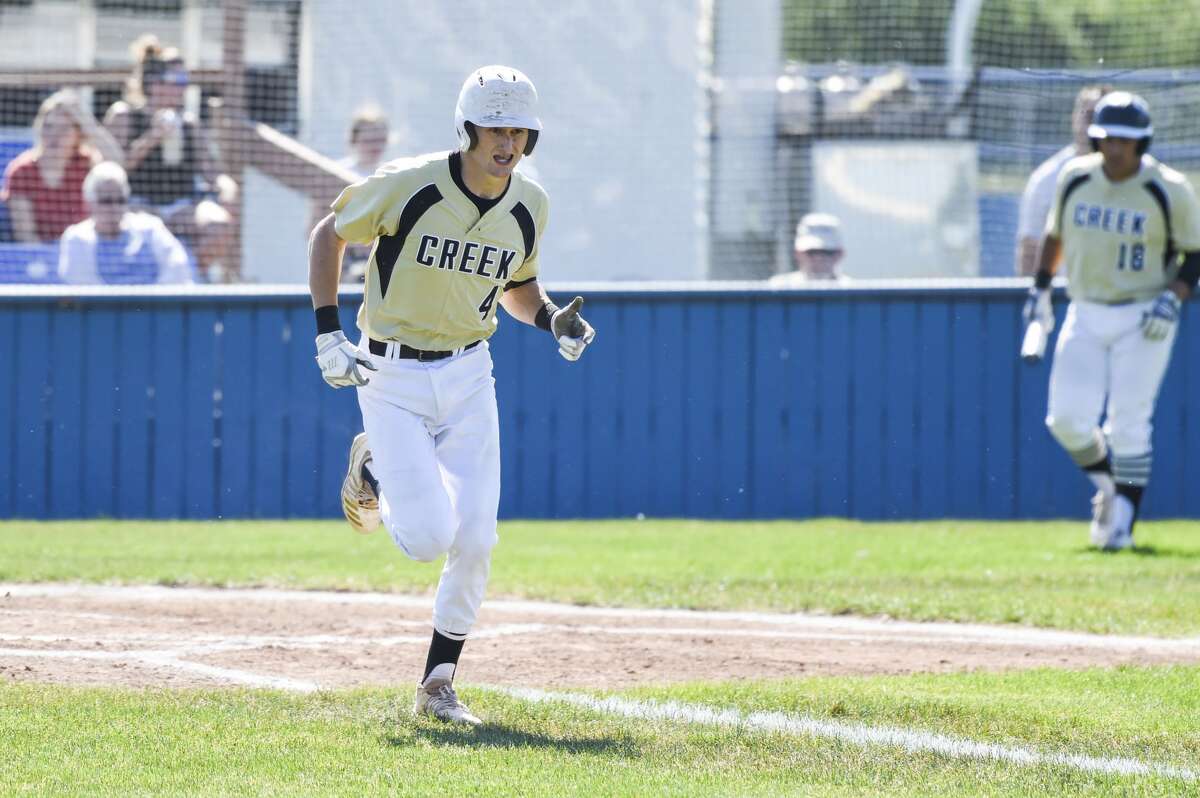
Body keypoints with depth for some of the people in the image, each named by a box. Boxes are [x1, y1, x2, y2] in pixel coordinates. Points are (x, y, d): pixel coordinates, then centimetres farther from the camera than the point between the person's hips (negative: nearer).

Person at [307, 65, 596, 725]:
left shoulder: (529, 207, -1)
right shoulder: (406, 186, -16)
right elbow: (329, 235, -2)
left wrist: (551, 320, -5)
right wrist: (327, 336, -10)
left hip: (469, 378, 4)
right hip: (392, 377, -4)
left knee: (475, 542, -6)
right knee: (429, 538, -14)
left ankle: (439, 685, 10)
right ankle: (372, 471, 21)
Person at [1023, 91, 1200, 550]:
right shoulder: (1075, 178, 1)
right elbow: (1056, 232, 18)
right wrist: (1040, 287, 14)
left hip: (1143, 319, -4)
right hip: (1085, 316, 4)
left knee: (1128, 423, -7)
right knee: (1067, 419, -5)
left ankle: (1123, 521, 3)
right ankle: (1107, 484, 22)